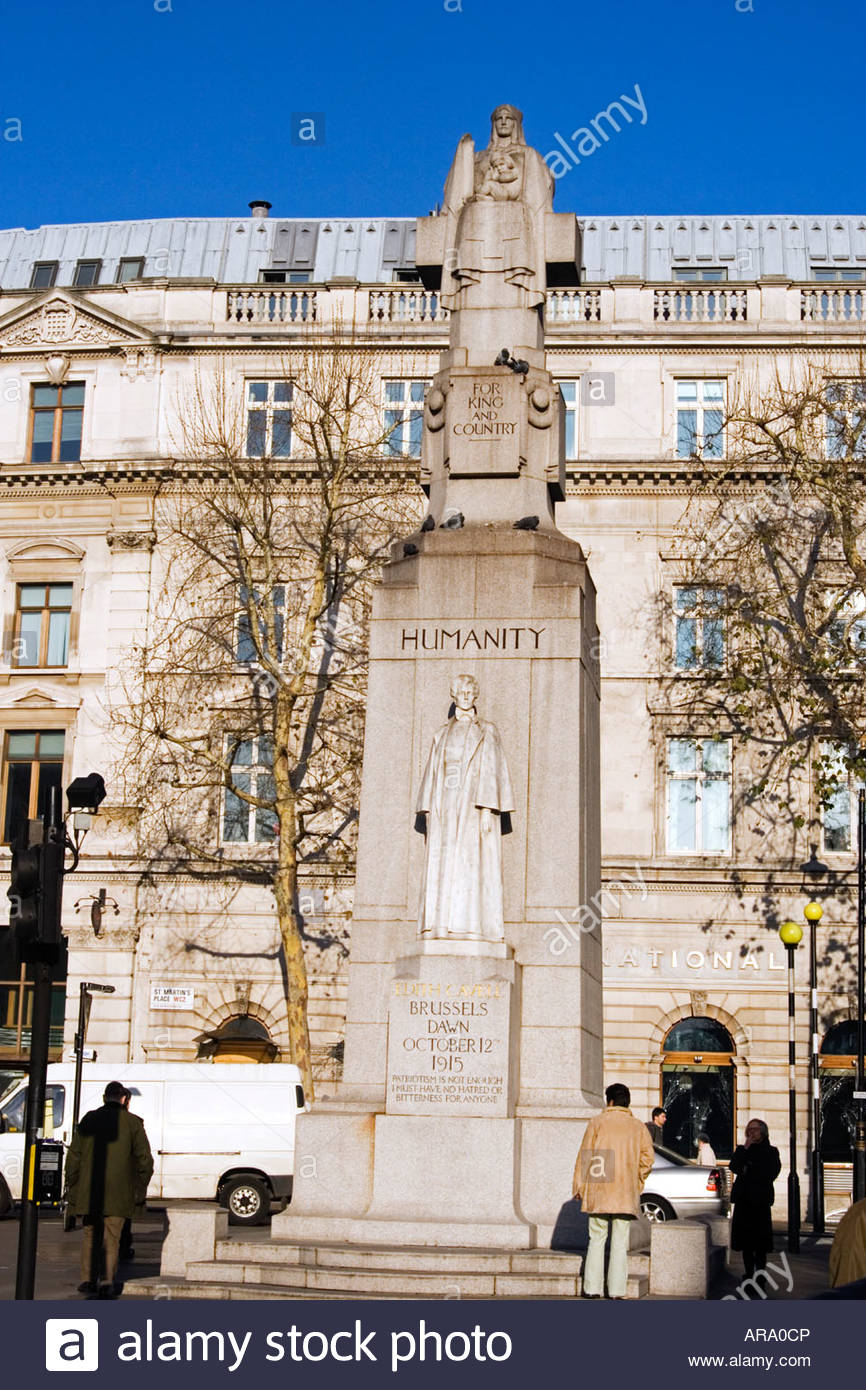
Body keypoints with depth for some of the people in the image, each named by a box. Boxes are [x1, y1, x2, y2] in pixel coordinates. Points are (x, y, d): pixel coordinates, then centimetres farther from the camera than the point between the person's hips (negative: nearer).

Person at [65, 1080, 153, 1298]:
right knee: (112, 1238, 4)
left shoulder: (88, 1120, 7)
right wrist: (140, 1190, 7)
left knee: (90, 1235, 16)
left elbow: (73, 1158, 7)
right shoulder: (132, 1123, 0)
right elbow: (145, 1159, -3)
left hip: (89, 1193, 2)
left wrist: (72, 1189, 13)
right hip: (118, 1194, -2)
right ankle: (108, 1282, -4)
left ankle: (87, 1279, 17)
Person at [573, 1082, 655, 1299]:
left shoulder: (597, 1122, 2)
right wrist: (638, 1181, 14)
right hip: (626, 1192, 1)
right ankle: (617, 1289, -1)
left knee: (597, 1239, 6)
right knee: (620, 1242, 4)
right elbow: (648, 1157, 0)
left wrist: (579, 1186, 3)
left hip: (598, 1191, -1)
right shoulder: (638, 1126, 8)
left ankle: (593, 1288, 2)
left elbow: (585, 1156, -1)